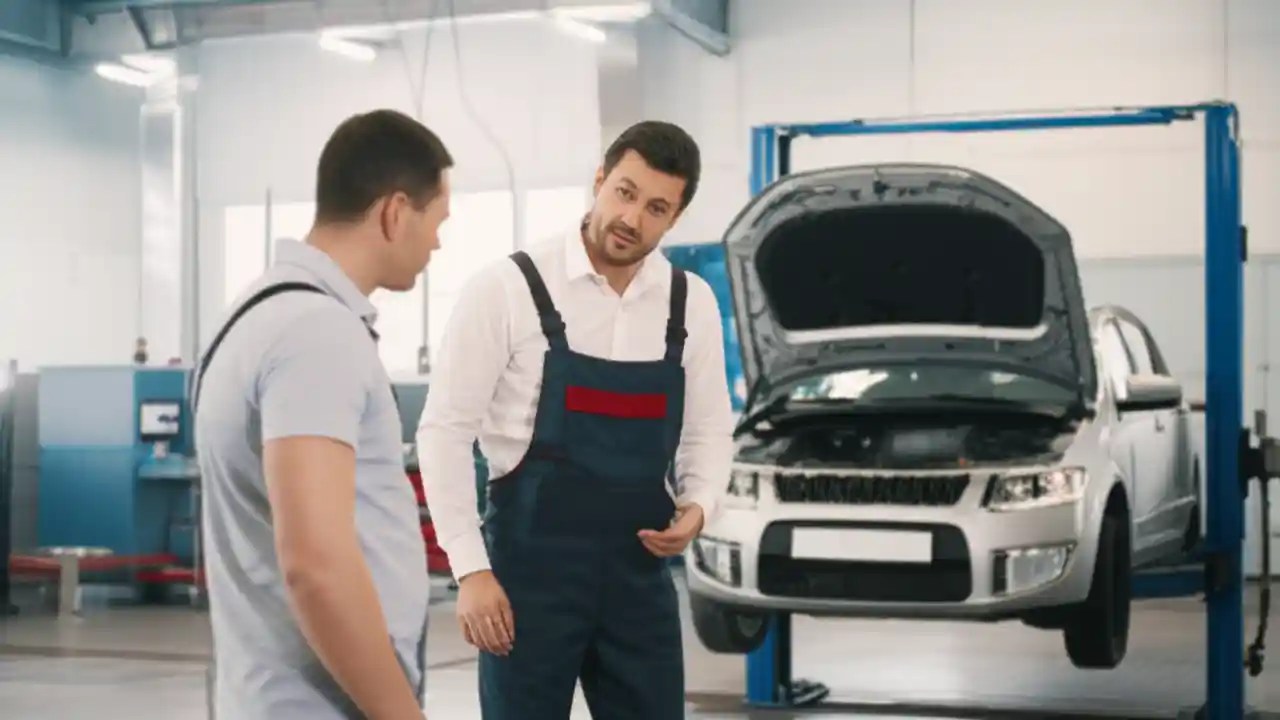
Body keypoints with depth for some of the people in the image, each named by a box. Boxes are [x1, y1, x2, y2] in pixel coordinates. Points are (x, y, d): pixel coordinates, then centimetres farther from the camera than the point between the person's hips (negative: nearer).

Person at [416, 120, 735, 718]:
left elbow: (709, 430, 14)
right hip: (530, 568, -4)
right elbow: (445, 429, -9)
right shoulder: (508, 290, -11)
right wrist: (471, 570, -13)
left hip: (638, 571, 4)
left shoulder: (691, 303, 3)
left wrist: (696, 506, -7)